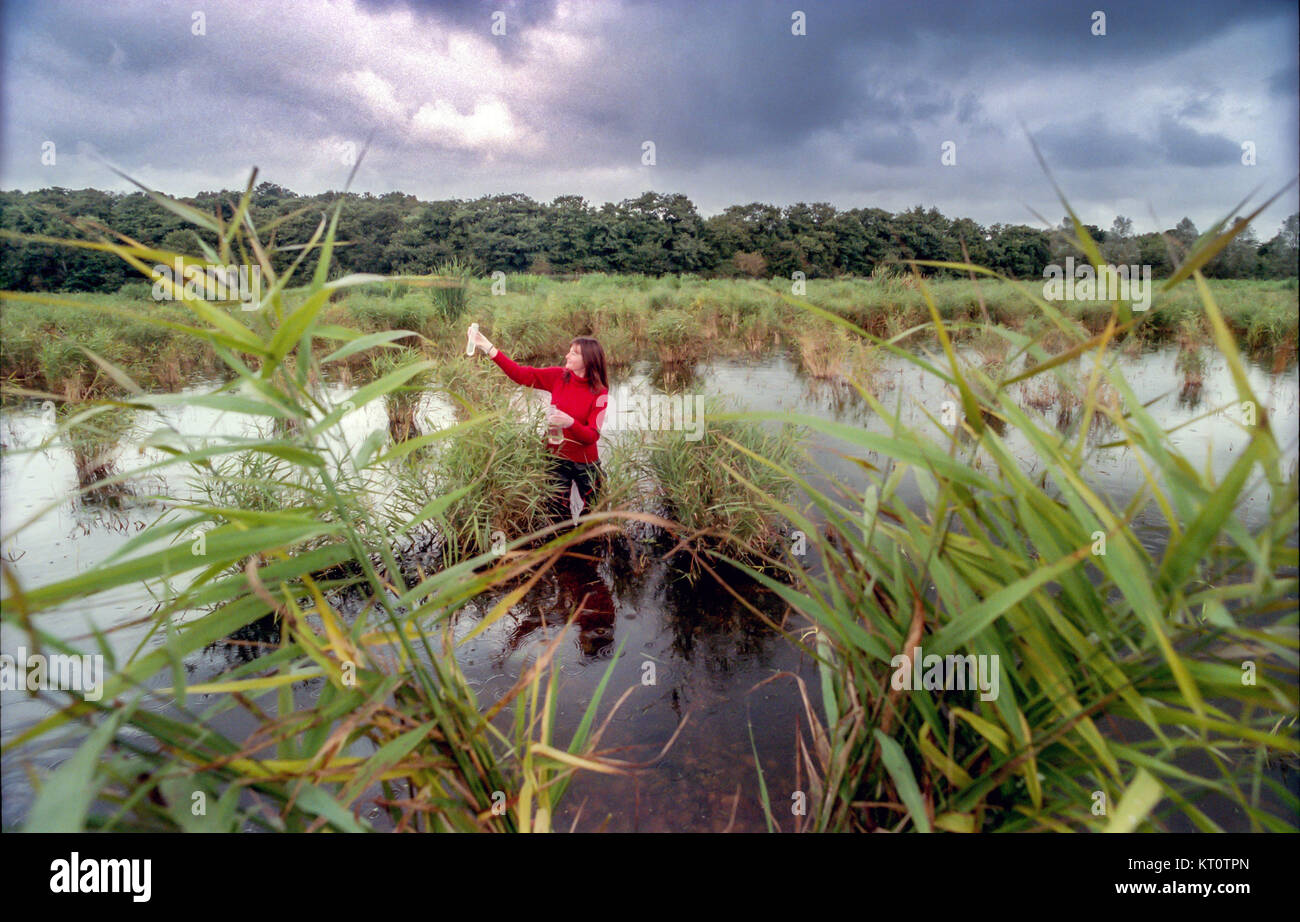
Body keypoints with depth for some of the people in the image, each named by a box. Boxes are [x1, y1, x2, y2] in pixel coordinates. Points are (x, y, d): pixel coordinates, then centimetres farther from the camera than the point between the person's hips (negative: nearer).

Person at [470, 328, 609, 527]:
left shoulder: (599, 393, -13)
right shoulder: (559, 376, -4)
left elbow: (592, 436, -18)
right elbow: (521, 374, -6)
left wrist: (570, 423, -37)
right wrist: (488, 348, -12)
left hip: (585, 463, -2)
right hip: (557, 458, 2)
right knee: (557, 515, 9)